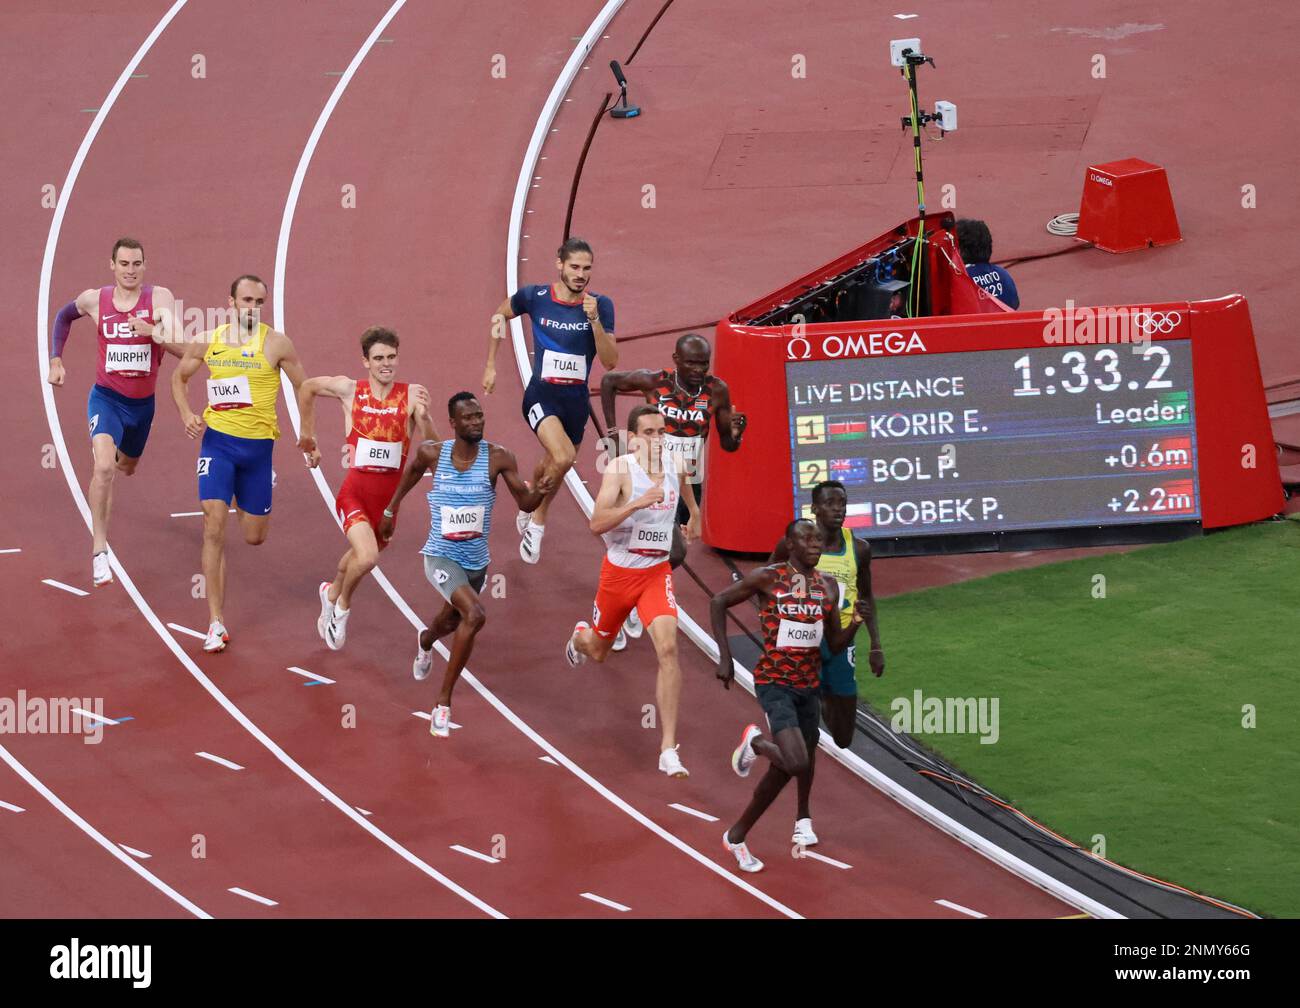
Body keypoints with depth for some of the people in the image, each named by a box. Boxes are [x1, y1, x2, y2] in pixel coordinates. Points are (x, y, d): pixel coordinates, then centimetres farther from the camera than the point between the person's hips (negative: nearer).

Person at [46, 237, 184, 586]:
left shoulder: (159, 298, -14)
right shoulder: (94, 300, -9)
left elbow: (183, 349, -21)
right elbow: (64, 316, 15)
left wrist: (152, 332, -37)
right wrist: (56, 360, 8)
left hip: (143, 403, 2)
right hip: (107, 399, -2)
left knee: (126, 467, 27)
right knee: (104, 468, -27)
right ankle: (99, 550, -22)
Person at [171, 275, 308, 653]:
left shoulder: (276, 344, -6)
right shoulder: (207, 342, 0)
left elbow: (304, 388, 3)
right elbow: (178, 377, 17)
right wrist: (186, 413, -1)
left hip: (258, 446, 0)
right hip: (217, 441, 0)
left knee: (254, 537, 11)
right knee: (213, 529, -12)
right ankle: (216, 624, -8)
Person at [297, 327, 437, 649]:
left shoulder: (412, 395, -8)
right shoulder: (349, 390, -7)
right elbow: (307, 388, 13)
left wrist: (423, 416, -31)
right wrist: (306, 434, 19)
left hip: (389, 497, 2)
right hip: (355, 492, -2)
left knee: (360, 555, 23)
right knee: (367, 557, -24)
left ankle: (332, 593, 56)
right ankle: (342, 605, 6)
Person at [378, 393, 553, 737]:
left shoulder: (498, 458, -11)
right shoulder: (432, 453, -11)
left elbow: (524, 503, -10)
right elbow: (411, 473, 12)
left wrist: (539, 492, -32)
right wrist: (390, 511, 20)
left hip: (476, 561, 4)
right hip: (441, 557, -4)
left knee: (452, 621, 28)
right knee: (474, 615, -27)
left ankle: (425, 641, 68)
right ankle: (443, 703, -17)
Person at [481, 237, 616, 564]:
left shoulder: (601, 306, -7)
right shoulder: (534, 297, -9)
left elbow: (611, 361, -13)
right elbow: (500, 316, 12)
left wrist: (594, 320, -26)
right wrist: (490, 365, 12)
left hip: (576, 398, 3)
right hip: (542, 394, -3)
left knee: (554, 465, 20)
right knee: (563, 457, -27)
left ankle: (528, 509, 53)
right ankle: (537, 523, -5)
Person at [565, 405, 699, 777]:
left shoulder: (675, 464, -5)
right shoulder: (619, 469, -20)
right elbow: (597, 524, -30)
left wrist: (695, 513, 35)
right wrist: (638, 502, -41)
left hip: (657, 572, 2)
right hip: (619, 572, -2)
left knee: (668, 649, -20)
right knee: (598, 650, 20)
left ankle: (669, 749, -20)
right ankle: (579, 637, 63)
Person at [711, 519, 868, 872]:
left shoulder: (827, 586, 5)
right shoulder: (768, 578, -11)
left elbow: (836, 644, 10)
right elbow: (718, 601, -1)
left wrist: (856, 622, -11)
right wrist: (724, 657, -7)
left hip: (808, 685, 6)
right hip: (774, 683, -6)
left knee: (781, 771, 16)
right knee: (798, 764, -25)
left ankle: (737, 836, 39)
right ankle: (756, 742, 8)